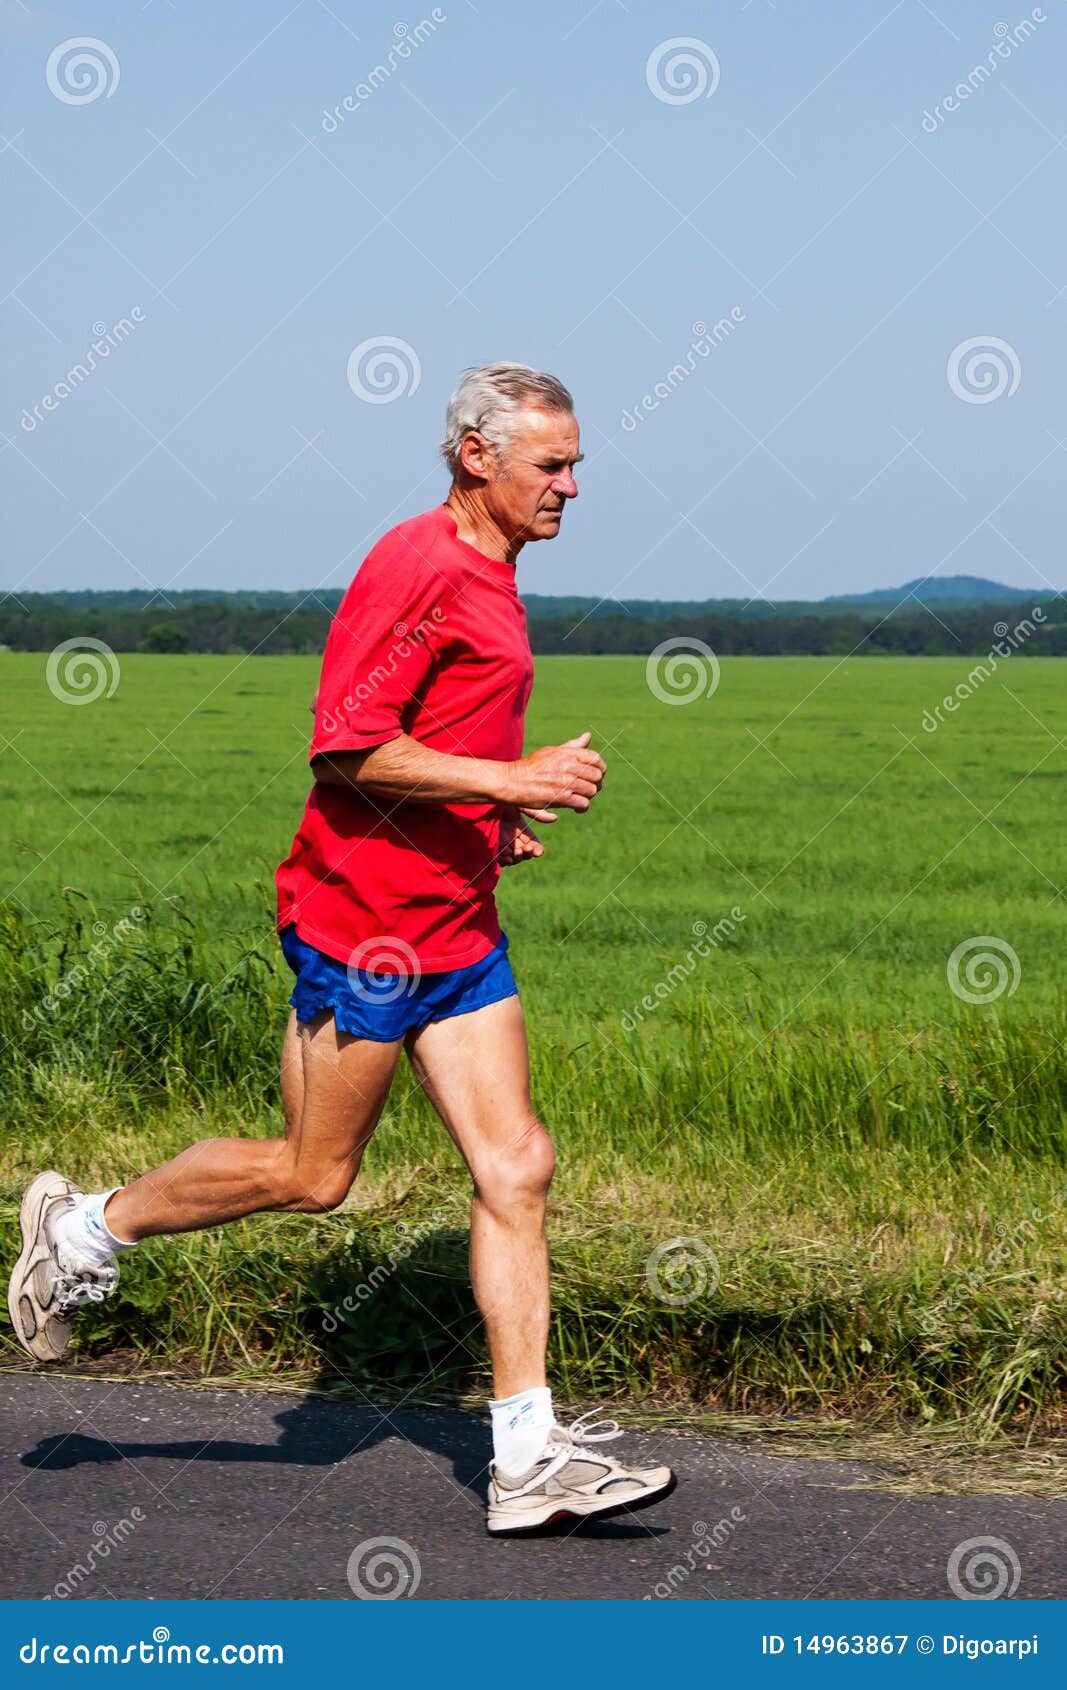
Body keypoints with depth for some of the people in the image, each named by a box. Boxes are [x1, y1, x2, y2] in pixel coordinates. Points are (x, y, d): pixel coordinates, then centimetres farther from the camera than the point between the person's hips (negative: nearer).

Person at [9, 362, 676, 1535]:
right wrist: (509, 780, -23)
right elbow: (348, 746, -22)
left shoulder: (487, 577, 15)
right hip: (364, 923, -9)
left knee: (515, 1168, 0)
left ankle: (527, 1458, 0)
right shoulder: (418, 568, -15)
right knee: (312, 1175, 2)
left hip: (456, 927, 9)